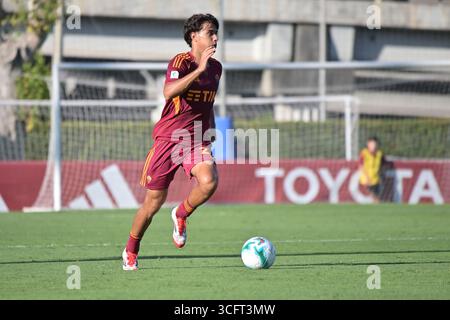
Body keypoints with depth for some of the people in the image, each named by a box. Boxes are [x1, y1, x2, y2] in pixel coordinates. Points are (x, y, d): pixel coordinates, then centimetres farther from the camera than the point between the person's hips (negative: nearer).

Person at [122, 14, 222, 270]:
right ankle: (131, 252, 24)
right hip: (168, 138, -4)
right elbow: (169, 92, -31)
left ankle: (181, 215, 5)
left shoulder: (216, 68, 9)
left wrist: (210, 138, 26)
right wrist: (199, 69, -34)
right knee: (154, 201, 1)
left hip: (197, 141, 4)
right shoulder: (180, 62, -12)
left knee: (209, 182, -26)